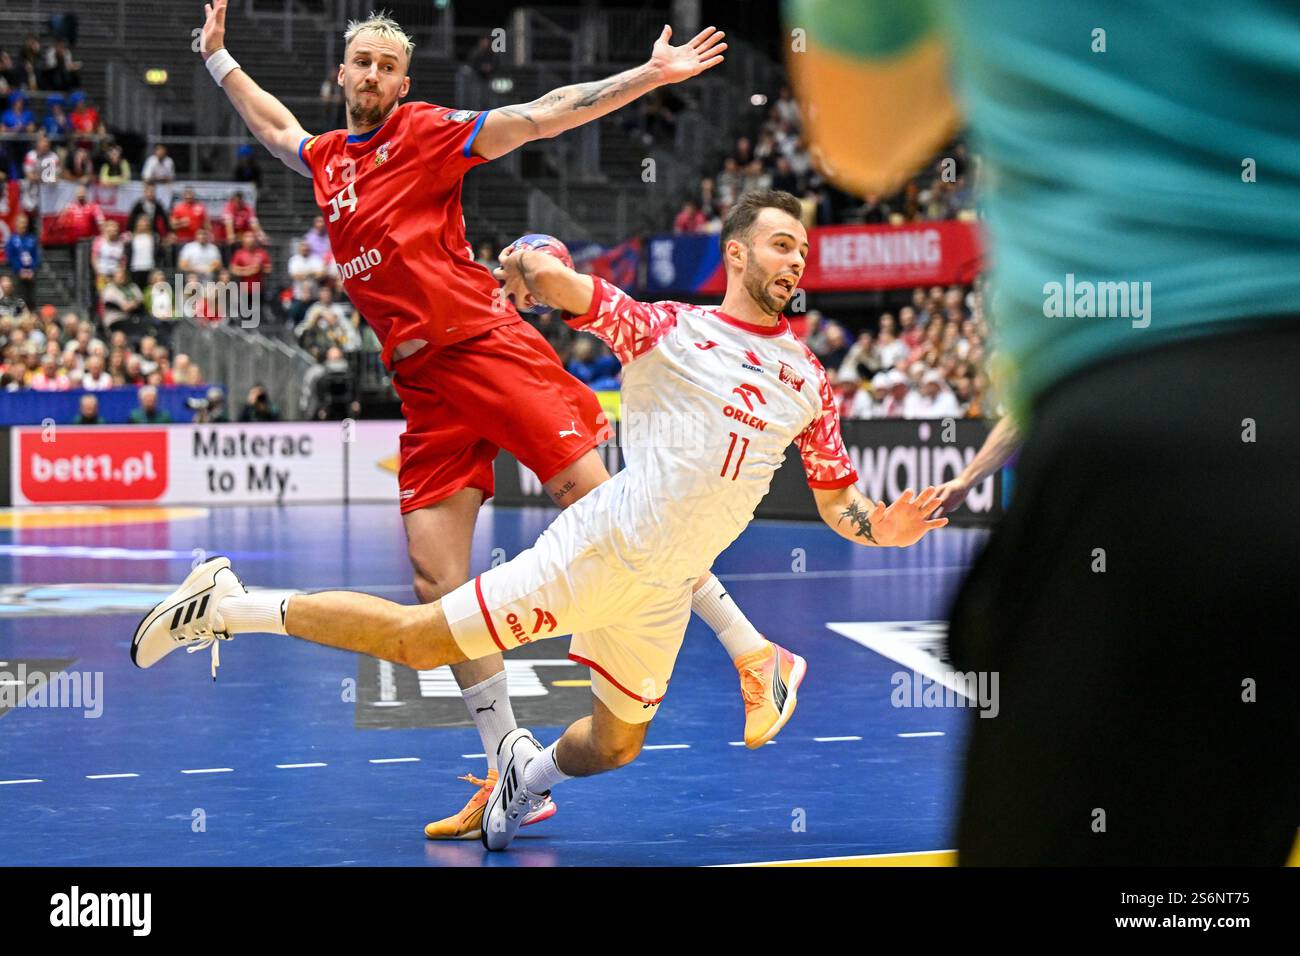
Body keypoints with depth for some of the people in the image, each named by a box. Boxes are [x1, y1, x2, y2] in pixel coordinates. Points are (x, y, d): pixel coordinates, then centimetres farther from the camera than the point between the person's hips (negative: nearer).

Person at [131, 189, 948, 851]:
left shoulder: (809, 380, 10)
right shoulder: (669, 328, -4)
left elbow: (838, 499, 11)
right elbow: (539, 271, -12)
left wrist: (883, 528, -3)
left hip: (665, 591, 5)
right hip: (600, 546, -5)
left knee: (615, 744, 11)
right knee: (417, 641, -7)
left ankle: (532, 767, 43)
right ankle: (230, 606, 5)